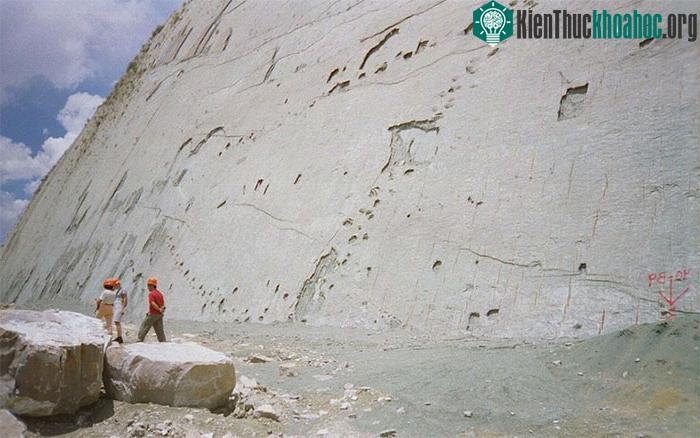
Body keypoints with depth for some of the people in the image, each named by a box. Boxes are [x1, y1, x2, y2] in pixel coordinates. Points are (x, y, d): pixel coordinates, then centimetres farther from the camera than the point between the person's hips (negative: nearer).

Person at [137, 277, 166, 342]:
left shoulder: (151, 294, -11)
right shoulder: (160, 293, 14)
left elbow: (153, 304, -25)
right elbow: (163, 305, 14)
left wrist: (159, 310, -18)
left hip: (152, 314, -7)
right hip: (159, 315, 7)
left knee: (143, 327, 6)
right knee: (160, 331, 6)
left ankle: (140, 341, 10)